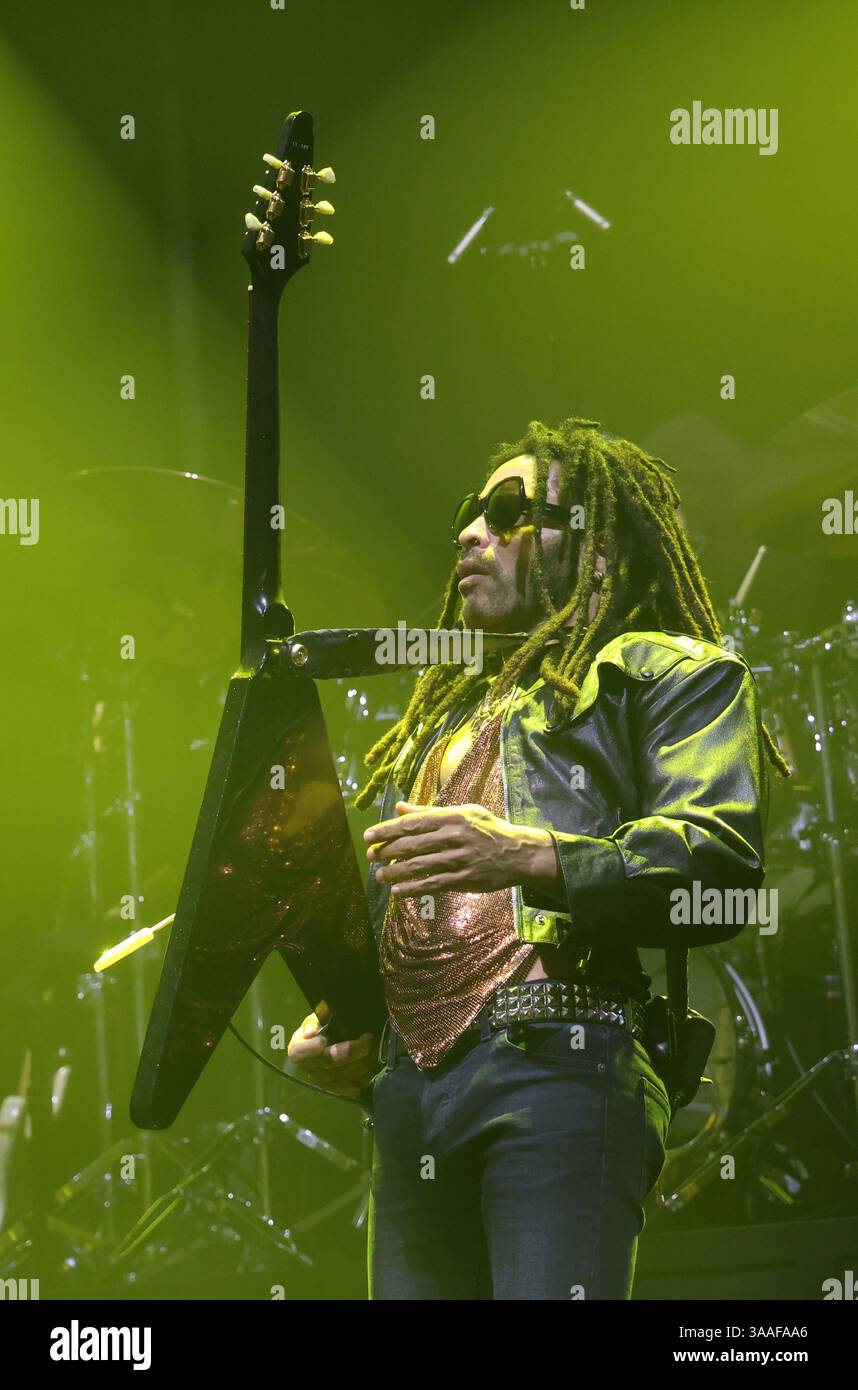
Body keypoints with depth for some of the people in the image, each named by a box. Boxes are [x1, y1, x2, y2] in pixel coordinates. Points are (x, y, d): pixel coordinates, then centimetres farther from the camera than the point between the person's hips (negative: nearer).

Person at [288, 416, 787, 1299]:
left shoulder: (673, 672, 10)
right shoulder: (445, 711, 32)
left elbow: (722, 861, -8)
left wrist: (526, 858, -22)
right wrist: (337, 1037, 13)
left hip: (558, 1066, -7)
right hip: (409, 1087, 7)